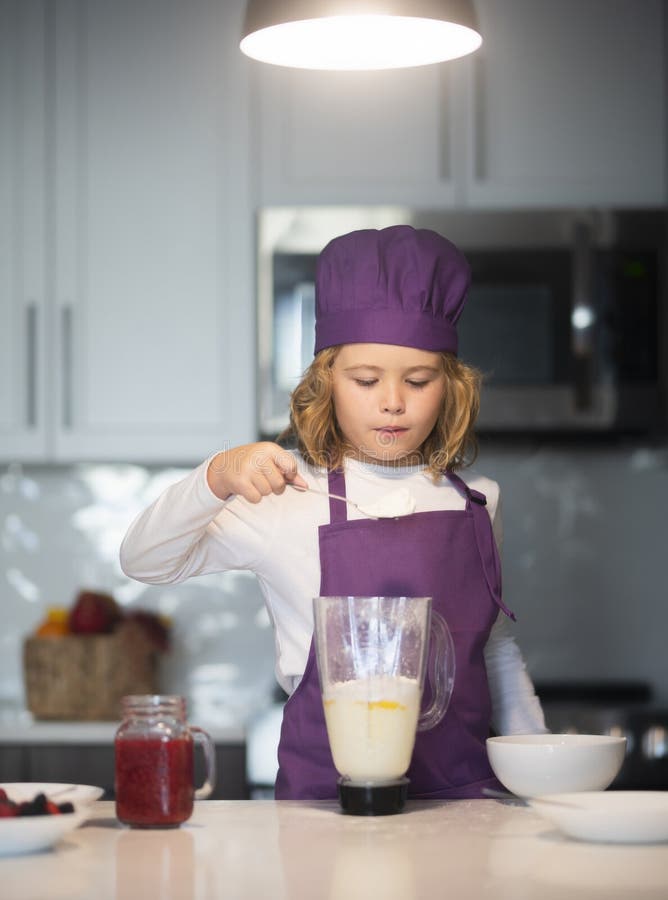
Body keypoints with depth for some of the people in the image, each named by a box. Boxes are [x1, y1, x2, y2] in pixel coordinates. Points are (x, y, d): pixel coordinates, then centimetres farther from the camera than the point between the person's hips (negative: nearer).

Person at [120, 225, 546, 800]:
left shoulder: (478, 500, 10)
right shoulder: (287, 498, -1)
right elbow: (144, 561, -3)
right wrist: (216, 480, -19)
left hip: (464, 785, 3)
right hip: (326, 790, -2)